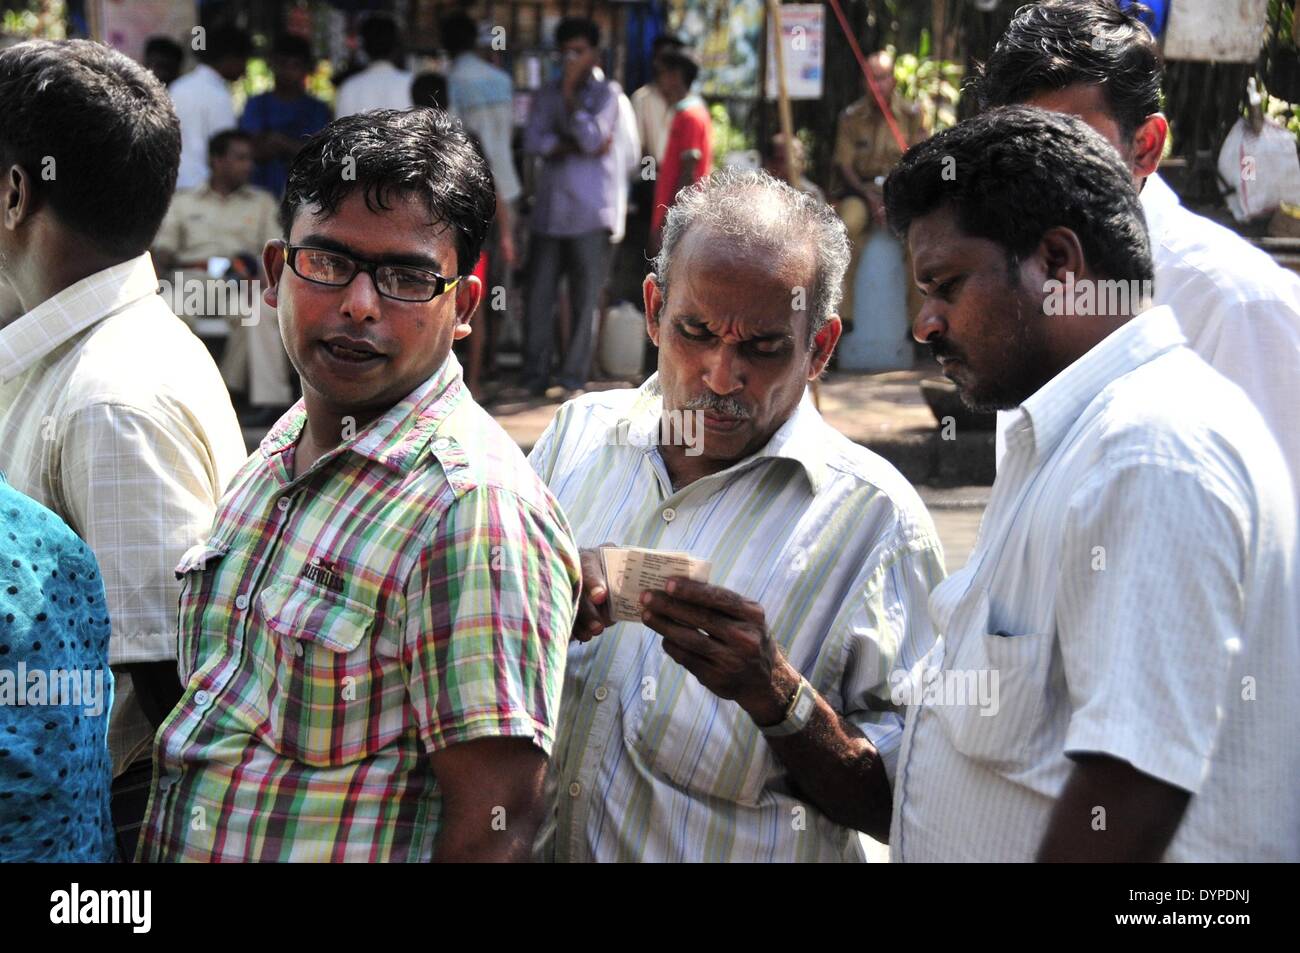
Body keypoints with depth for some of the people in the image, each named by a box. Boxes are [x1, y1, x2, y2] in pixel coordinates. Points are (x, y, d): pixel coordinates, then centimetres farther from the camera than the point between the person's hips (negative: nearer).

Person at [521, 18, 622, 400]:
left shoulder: (606, 92, 5)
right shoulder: (546, 94, 15)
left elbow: (592, 137, -10)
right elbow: (533, 142, -1)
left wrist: (570, 94, -7)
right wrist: (577, 147, -11)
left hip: (589, 212, -3)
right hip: (549, 211, 3)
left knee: (585, 300, -2)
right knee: (539, 297, 2)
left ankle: (573, 379, 3)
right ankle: (534, 378, 9)